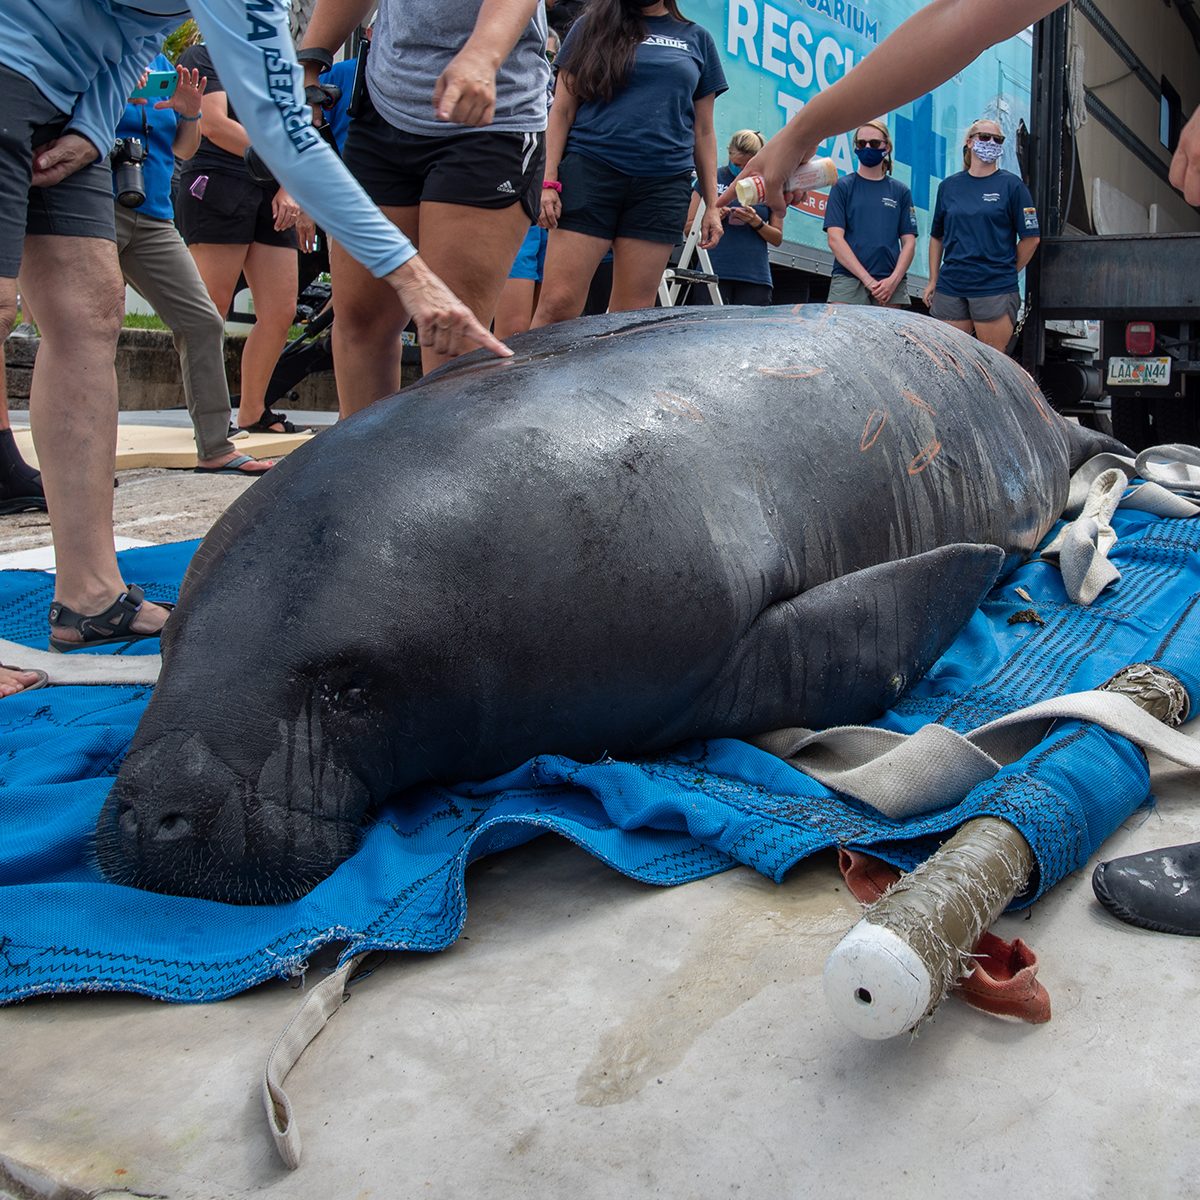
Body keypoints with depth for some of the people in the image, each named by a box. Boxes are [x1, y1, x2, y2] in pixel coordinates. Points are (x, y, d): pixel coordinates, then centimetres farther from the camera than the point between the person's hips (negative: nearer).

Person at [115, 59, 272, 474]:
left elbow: (184, 150, 19)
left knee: (203, 323, -1)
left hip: (154, 218, 6)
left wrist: (189, 114, 0)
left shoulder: (164, 66, 17)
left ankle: (215, 449, 4)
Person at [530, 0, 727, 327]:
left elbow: (703, 132, 17)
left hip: (663, 186, 2)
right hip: (591, 172, -1)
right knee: (557, 305, -12)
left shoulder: (698, 39, 18)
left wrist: (712, 205, 10)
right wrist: (549, 181, -3)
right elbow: (562, 110, 9)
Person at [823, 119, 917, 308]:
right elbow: (835, 239, -2)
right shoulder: (843, 186, 7)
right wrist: (868, 280, -10)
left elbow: (909, 242, 11)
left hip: (891, 284, 2)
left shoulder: (901, 191, 13)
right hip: (849, 279, -2)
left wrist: (894, 280, -8)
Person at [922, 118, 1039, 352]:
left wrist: (1007, 272, 4)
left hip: (995, 290, -3)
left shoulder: (1011, 184, 2)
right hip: (950, 287, 3)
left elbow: (1031, 237, 2)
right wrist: (933, 280, 10)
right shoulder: (948, 186, 11)